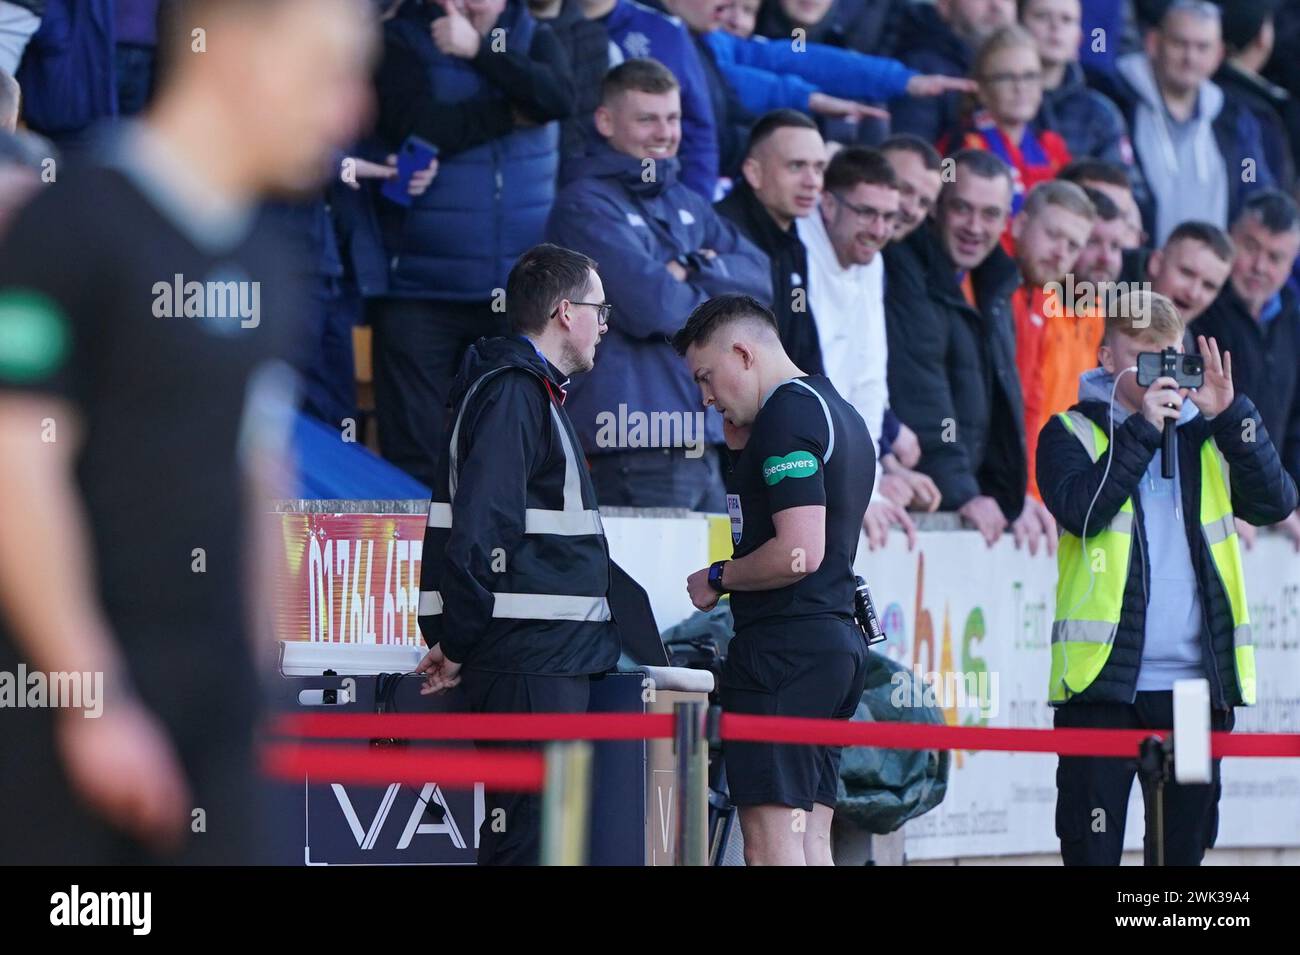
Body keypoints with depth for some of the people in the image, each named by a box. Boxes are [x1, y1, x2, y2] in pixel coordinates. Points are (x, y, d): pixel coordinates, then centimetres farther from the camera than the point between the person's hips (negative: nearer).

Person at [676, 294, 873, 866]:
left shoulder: (788, 414, -12)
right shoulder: (841, 414, 19)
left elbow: (798, 552, -22)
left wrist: (718, 578, -6)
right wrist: (742, 440, 19)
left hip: (785, 645, -10)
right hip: (837, 641, 10)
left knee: (772, 843, -11)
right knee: (810, 843, 9)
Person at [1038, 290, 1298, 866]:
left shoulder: (1206, 434, 14)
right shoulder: (1074, 432, 4)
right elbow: (1081, 510, -15)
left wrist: (1231, 414, -8)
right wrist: (1143, 430, -14)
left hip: (1194, 683, 4)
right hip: (1105, 682, -3)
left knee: (1186, 845, 7)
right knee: (1092, 848, -4)